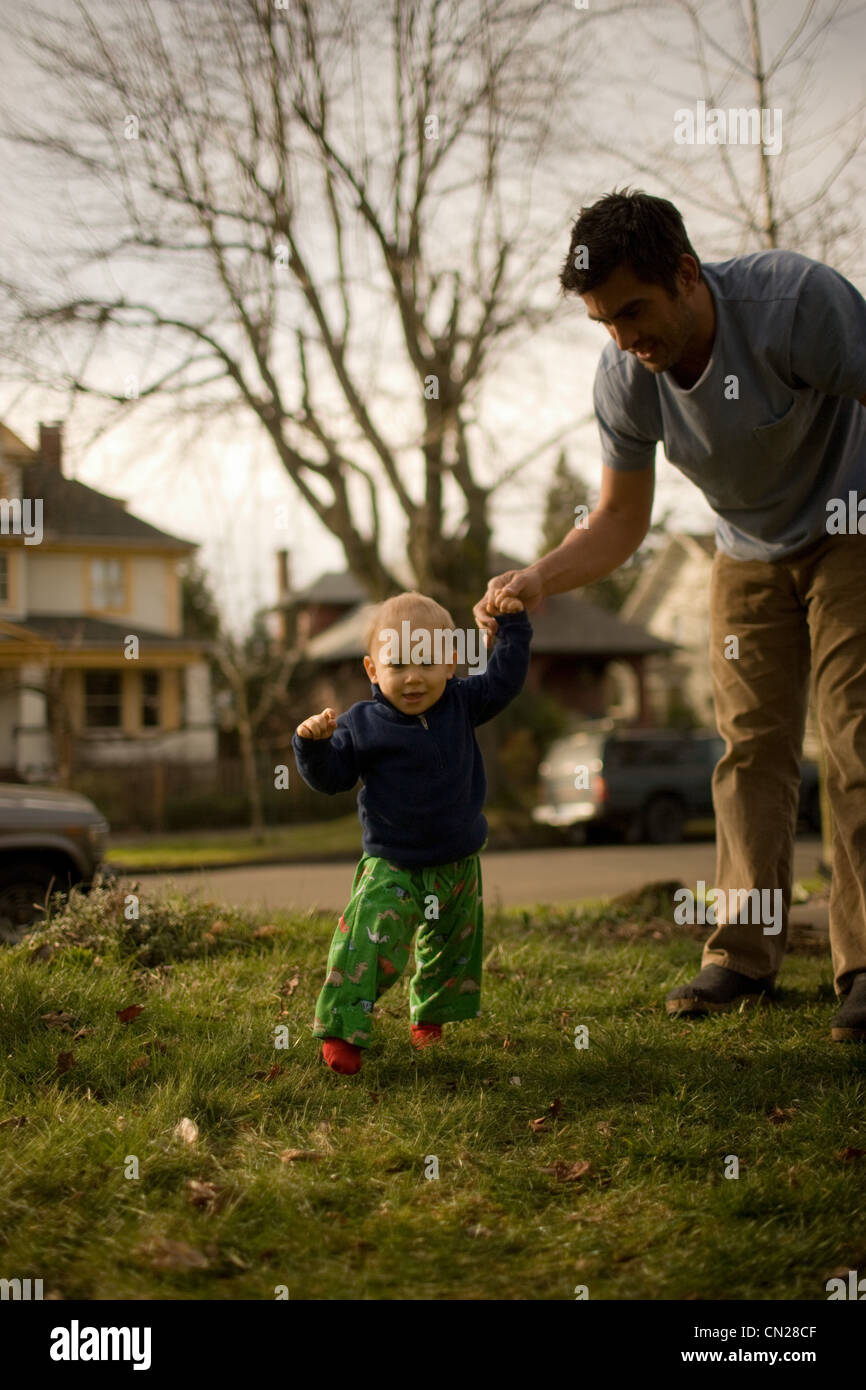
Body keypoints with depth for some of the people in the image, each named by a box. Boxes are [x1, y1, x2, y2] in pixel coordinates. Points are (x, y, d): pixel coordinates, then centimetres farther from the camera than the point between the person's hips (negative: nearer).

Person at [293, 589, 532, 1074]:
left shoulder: (462, 704, -3)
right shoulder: (362, 725, -11)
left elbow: (504, 680, 2)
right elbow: (330, 776, -7)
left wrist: (513, 625, -6)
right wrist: (313, 744, -26)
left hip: (458, 866, 4)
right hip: (391, 866, -4)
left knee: (452, 948, 19)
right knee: (369, 947, -21)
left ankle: (431, 1015, 41)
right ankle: (341, 1031, -16)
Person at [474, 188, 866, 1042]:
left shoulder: (794, 299, -32)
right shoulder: (623, 380, -17)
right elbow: (621, 520, -7)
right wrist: (538, 579, -25)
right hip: (748, 552, 4)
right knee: (751, 746, 1)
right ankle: (744, 955, 6)